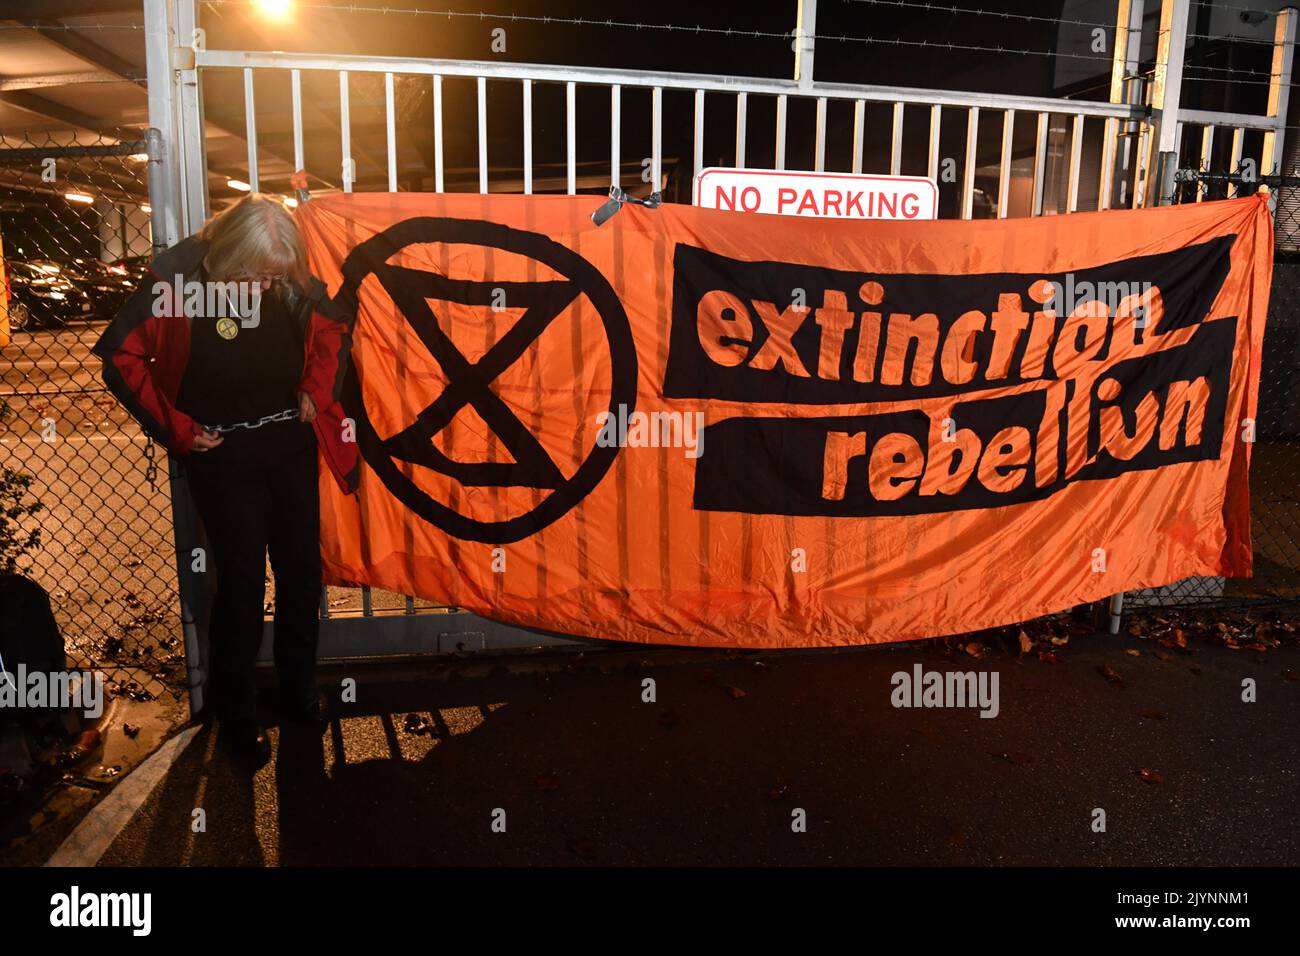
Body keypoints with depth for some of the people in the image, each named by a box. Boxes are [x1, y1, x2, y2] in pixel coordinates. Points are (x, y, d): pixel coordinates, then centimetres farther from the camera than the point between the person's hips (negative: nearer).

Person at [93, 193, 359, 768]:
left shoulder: (293, 283, -4)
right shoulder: (178, 279, -15)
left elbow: (331, 331, 14)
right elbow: (120, 356, -8)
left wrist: (316, 393, 1)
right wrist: (176, 429, -10)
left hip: (291, 444, 4)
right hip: (222, 455, -4)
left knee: (302, 570, 11)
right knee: (241, 582, 1)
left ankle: (299, 686, 33)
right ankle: (236, 712, 21)